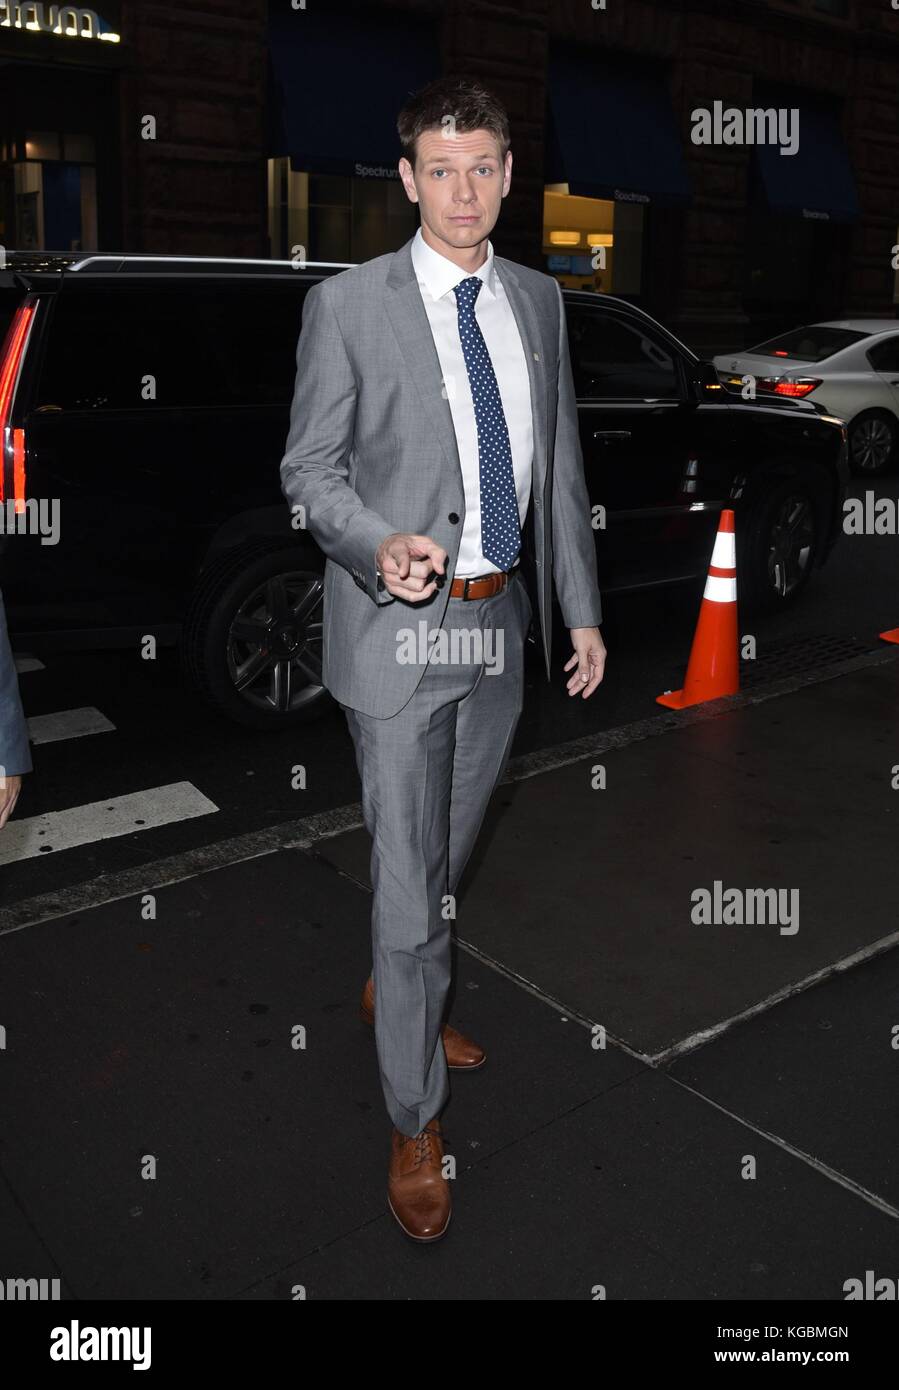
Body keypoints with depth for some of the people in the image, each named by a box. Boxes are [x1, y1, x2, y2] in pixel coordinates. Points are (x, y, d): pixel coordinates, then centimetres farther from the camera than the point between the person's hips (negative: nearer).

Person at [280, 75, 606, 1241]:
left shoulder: (540, 301, 10)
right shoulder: (347, 305, -5)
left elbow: (560, 464, 13)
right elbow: (309, 470, -5)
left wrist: (582, 608, 10)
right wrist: (380, 545, -26)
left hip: (502, 621, 5)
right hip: (399, 629, -5)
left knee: (450, 855, 20)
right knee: (407, 881, 0)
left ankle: (397, 994, 48)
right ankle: (416, 1123, 18)